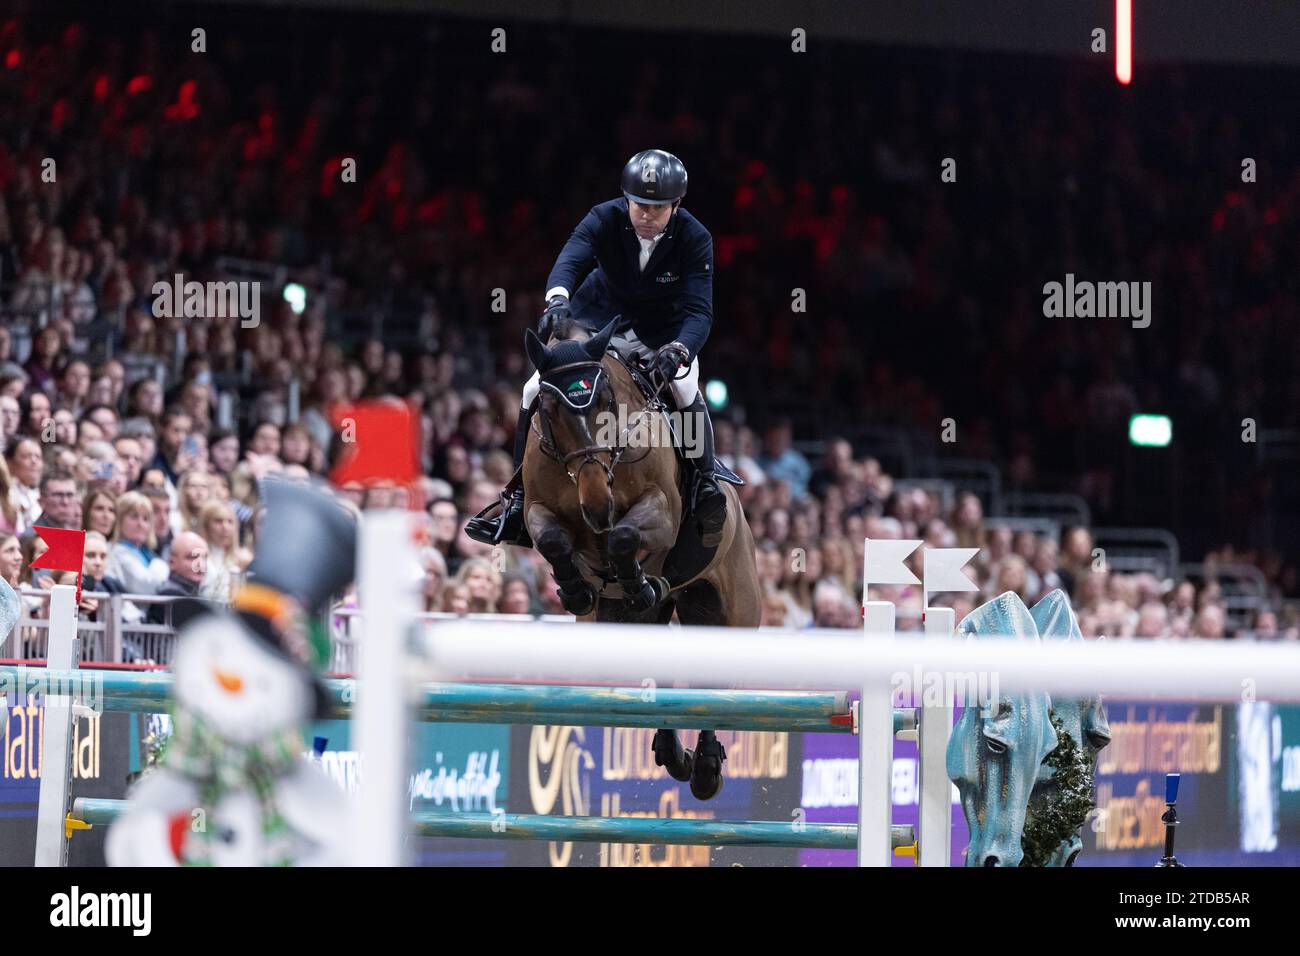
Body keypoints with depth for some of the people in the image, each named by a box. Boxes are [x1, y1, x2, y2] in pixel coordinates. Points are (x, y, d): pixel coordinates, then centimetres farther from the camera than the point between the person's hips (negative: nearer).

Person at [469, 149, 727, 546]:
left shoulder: (694, 239, -24)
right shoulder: (605, 219, -23)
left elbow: (699, 311, -31)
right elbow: (571, 258, -41)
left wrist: (678, 351, -53)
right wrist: (557, 298, -65)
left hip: (665, 333, -1)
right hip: (600, 322, 2)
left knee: (686, 392, -30)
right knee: (535, 391, -11)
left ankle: (706, 485, -7)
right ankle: (517, 505, 2)